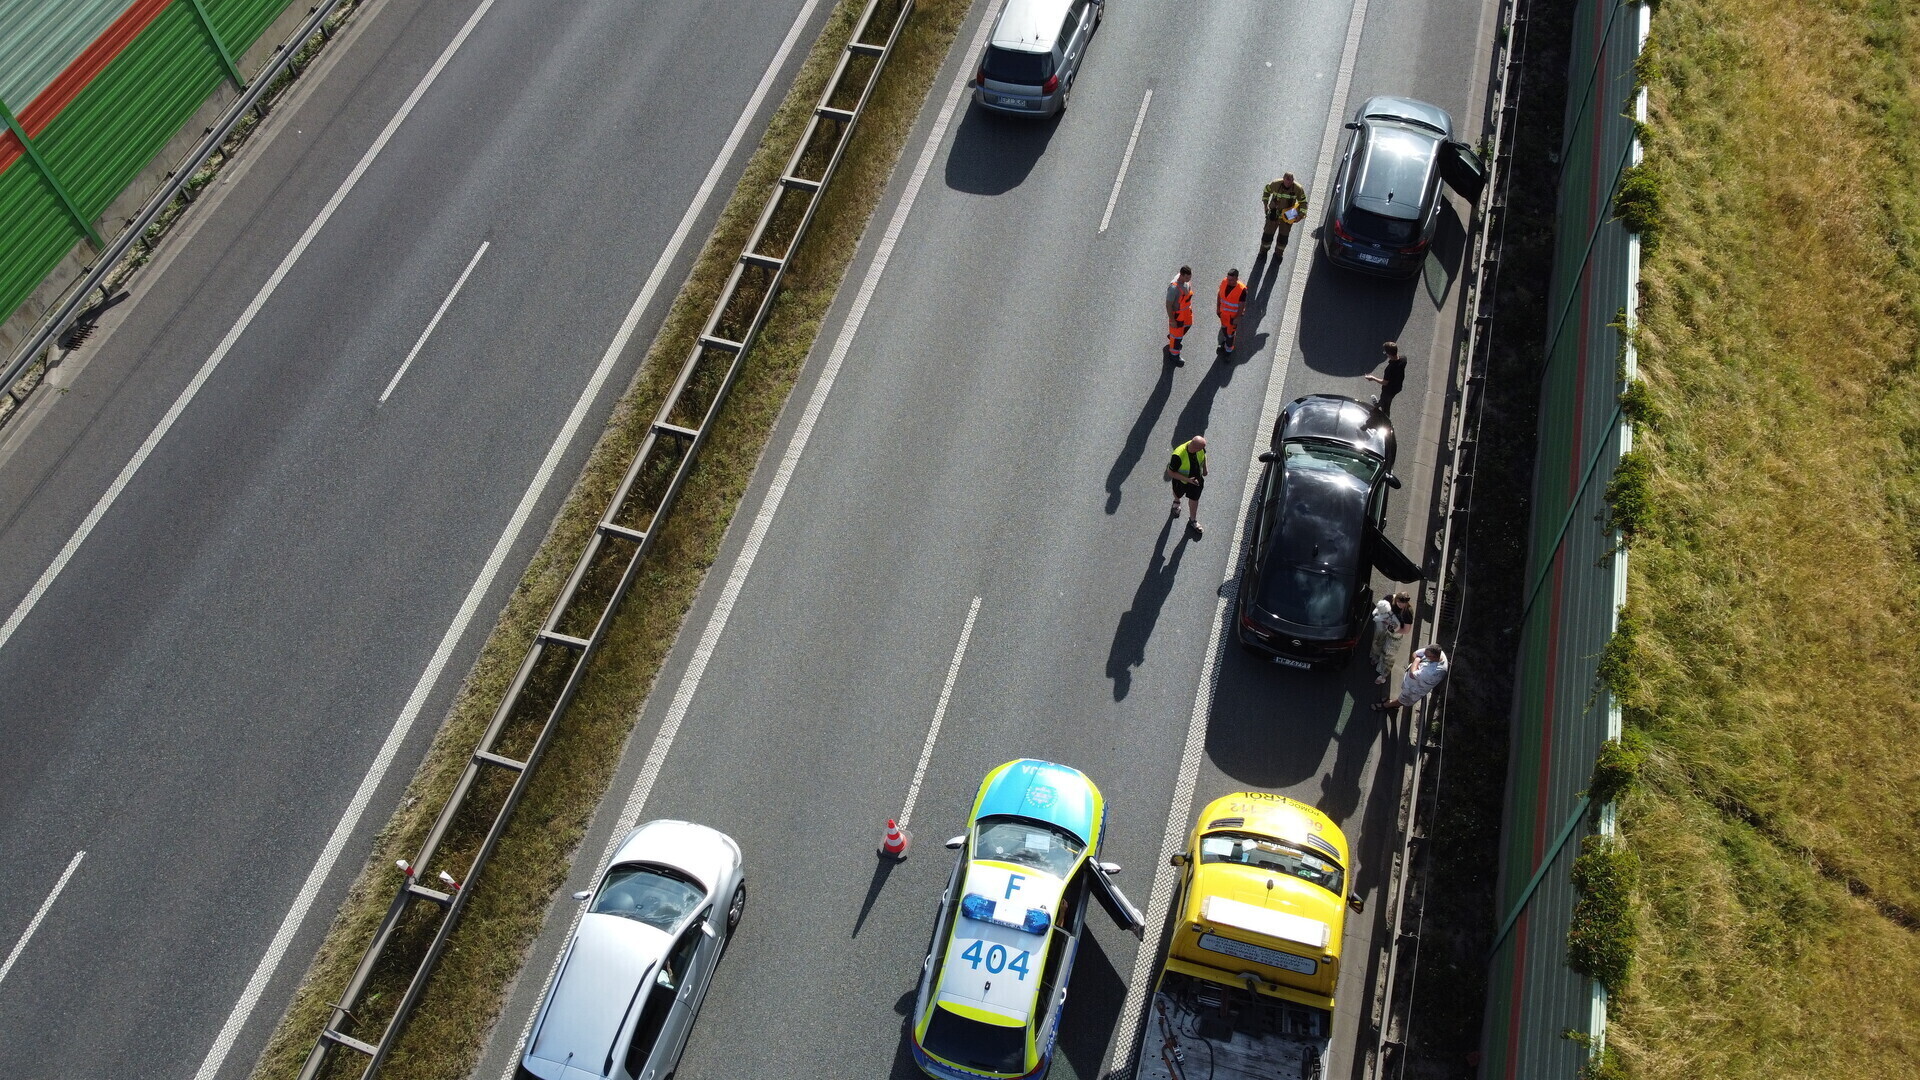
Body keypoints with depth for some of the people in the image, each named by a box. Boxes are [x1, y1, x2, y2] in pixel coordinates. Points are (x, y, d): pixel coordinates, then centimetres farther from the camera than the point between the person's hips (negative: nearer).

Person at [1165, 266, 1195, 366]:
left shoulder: (1185, 279, -16)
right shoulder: (1173, 287, -40)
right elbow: (1168, 304, -29)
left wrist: (1190, 304, 20)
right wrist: (1172, 320, -20)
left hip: (1187, 309, 8)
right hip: (1177, 312, -8)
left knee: (1187, 324, 32)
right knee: (1177, 333, 11)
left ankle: (1171, 336, 60)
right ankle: (1174, 355, 34)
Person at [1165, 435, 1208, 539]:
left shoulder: (1200, 448, -28)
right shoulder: (1178, 456, -44)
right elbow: (1171, 472, -31)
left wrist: (1205, 468, 4)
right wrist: (1187, 479, -35)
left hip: (1196, 479, 3)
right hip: (1181, 481, -3)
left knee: (1194, 499, 22)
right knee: (1178, 494, 30)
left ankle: (1193, 521, 48)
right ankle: (1176, 502, 68)